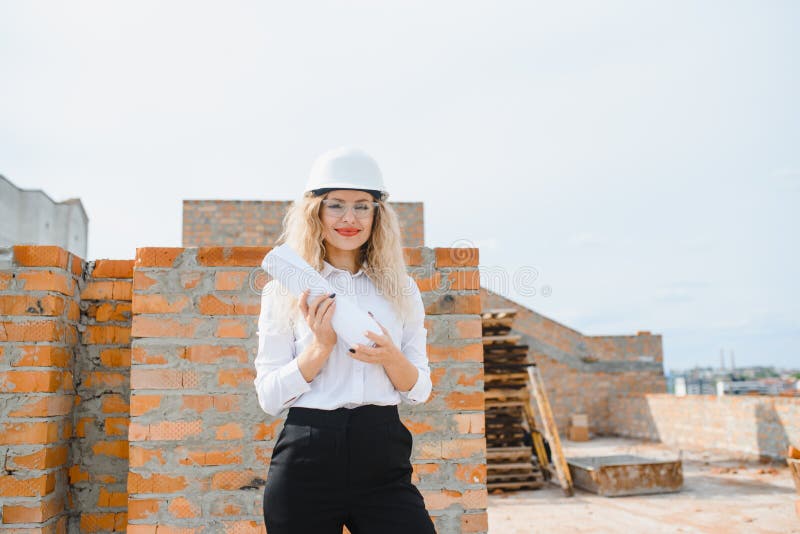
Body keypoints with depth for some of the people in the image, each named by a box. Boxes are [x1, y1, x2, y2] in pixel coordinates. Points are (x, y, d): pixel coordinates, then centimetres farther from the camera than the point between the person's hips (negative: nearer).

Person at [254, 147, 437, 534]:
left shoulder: (402, 290, 7)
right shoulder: (284, 291, 2)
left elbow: (420, 391, 8)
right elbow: (268, 397, -2)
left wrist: (392, 358, -12)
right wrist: (321, 346, -15)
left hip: (383, 459, 2)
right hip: (307, 460, -1)